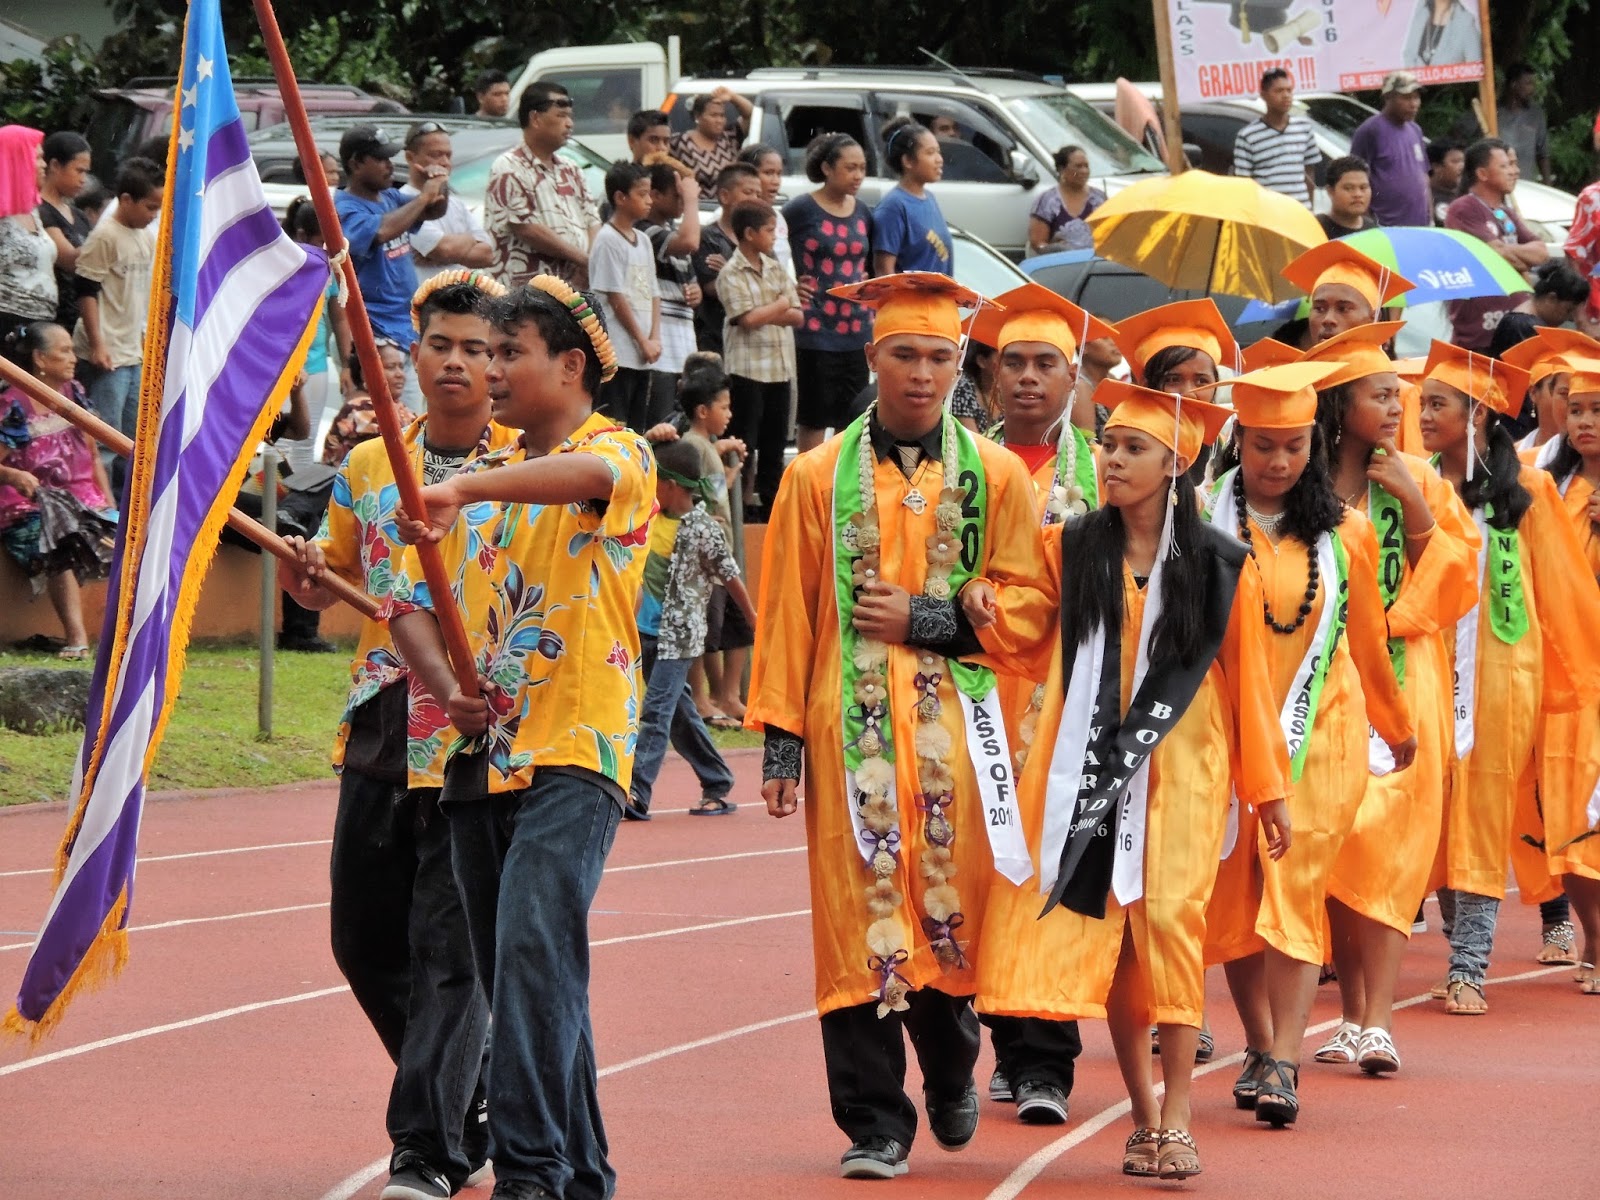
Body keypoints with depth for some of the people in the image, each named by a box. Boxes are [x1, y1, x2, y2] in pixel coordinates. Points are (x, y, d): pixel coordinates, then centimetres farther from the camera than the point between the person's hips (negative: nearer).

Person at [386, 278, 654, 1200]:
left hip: (575, 751, -8)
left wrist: (464, 490, -43)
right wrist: (448, 688, -7)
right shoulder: (485, 477, 20)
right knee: (513, 969, 9)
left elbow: (585, 474, -27)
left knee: (534, 945, -23)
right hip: (481, 754, 8)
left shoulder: (619, 453, -1)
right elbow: (414, 603, 13)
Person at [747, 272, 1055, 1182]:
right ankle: (875, 1124, 1)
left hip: (956, 731, 0)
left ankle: (952, 1074, 30)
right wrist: (781, 736, -1)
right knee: (861, 914, -4)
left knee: (950, 907, 2)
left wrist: (929, 620, -9)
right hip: (851, 731, 0)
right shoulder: (821, 477, 6)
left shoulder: (996, 477, 6)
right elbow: (787, 616, 5)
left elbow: (1027, 606, 4)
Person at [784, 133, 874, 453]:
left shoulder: (862, 213, 10)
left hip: (856, 331, 5)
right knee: (813, 421, -1)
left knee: (851, 424, 7)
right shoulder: (801, 210, -6)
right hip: (814, 330, -5)